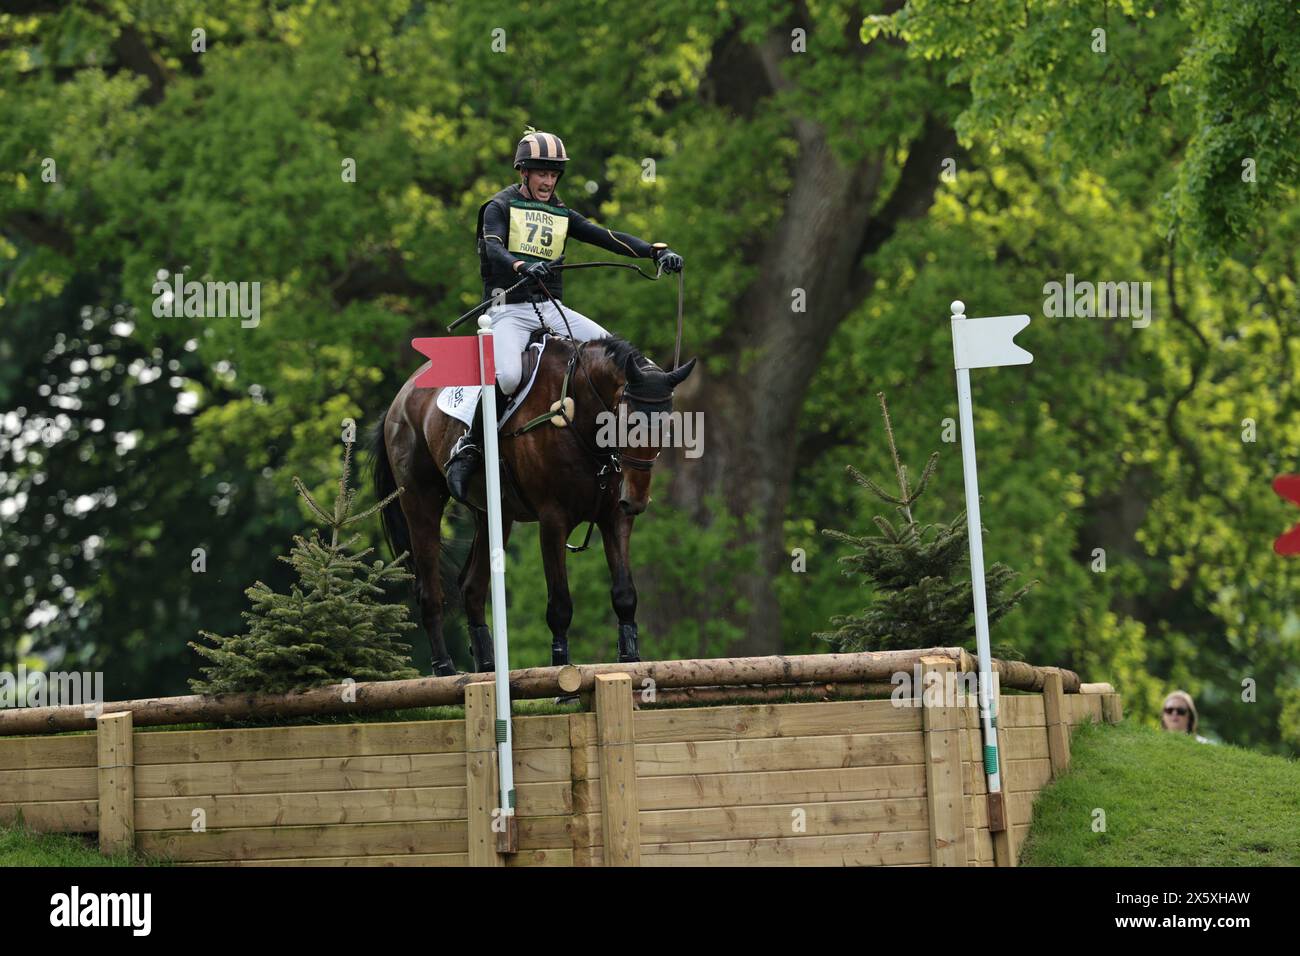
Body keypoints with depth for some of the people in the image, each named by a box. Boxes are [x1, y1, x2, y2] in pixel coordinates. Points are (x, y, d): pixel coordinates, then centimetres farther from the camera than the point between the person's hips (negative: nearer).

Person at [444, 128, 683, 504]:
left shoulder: (562, 215, 16)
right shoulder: (499, 208, 2)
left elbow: (609, 238, 5)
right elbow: (494, 250, -17)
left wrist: (657, 251, -10)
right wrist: (523, 267, -39)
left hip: (551, 309, 5)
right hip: (510, 309, -5)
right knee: (508, 376, -32)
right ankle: (468, 447, -16)